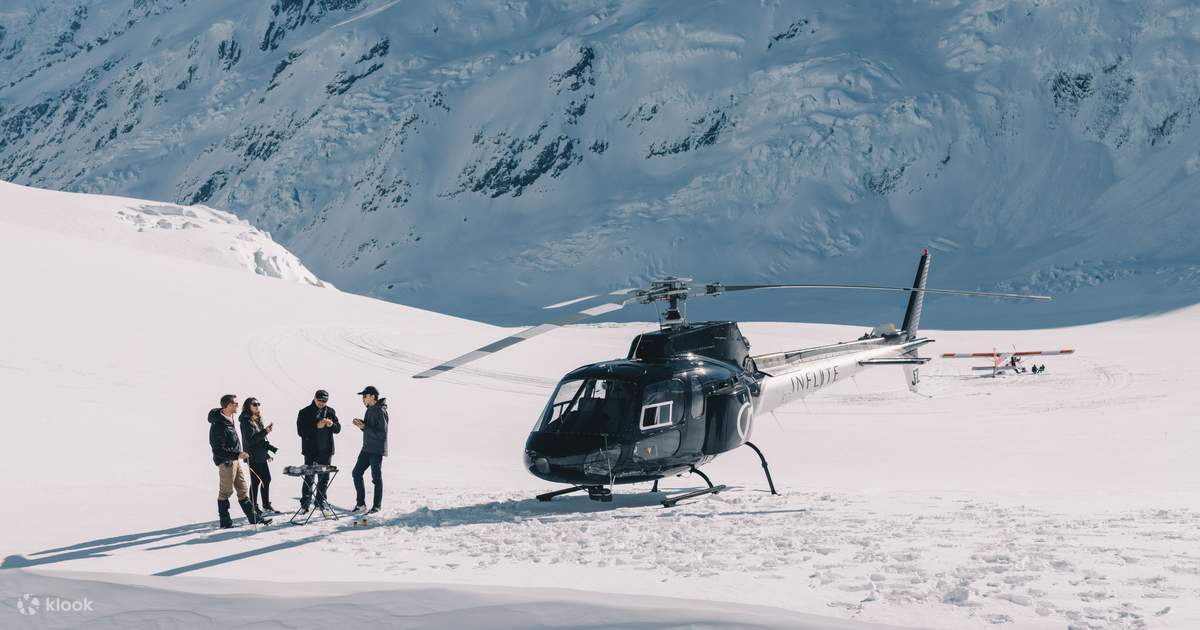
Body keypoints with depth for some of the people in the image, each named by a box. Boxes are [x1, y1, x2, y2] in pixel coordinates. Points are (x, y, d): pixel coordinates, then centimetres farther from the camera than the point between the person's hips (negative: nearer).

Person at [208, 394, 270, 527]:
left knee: (242, 489, 12)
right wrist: (237, 455, -26)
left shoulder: (228, 419, 7)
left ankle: (252, 517, 17)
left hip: (235, 460, 10)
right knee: (225, 491, -1)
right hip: (226, 462, -10)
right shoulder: (218, 425, -23)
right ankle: (225, 522, 8)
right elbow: (218, 450, -24)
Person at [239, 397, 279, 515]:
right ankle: (254, 507, 5)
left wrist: (267, 452, 21)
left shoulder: (258, 420, 13)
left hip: (261, 456, 8)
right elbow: (250, 440, -22)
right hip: (253, 457, -8)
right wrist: (265, 431, -26)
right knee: (256, 481, -3)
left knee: (266, 479, 9)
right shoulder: (246, 422, -12)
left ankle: (266, 506, 18)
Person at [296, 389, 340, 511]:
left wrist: (332, 425, -16)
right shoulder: (305, 413, -4)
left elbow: (338, 429, 7)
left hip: (326, 451, 4)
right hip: (311, 450, -4)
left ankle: (321, 501, 19)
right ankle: (305, 503, 2)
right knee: (309, 478, -4)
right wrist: (316, 426, -22)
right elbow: (300, 431, -11)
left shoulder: (330, 412, 8)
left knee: (324, 478, 9)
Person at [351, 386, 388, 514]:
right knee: (357, 473, 7)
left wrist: (364, 427, -22)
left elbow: (382, 433, -21)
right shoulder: (370, 410, 12)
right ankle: (360, 504, 15)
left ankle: (377, 506, 8)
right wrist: (361, 424, 1)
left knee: (376, 478, -1)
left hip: (377, 450, -9)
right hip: (366, 449, 9)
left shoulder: (380, 411, -16)